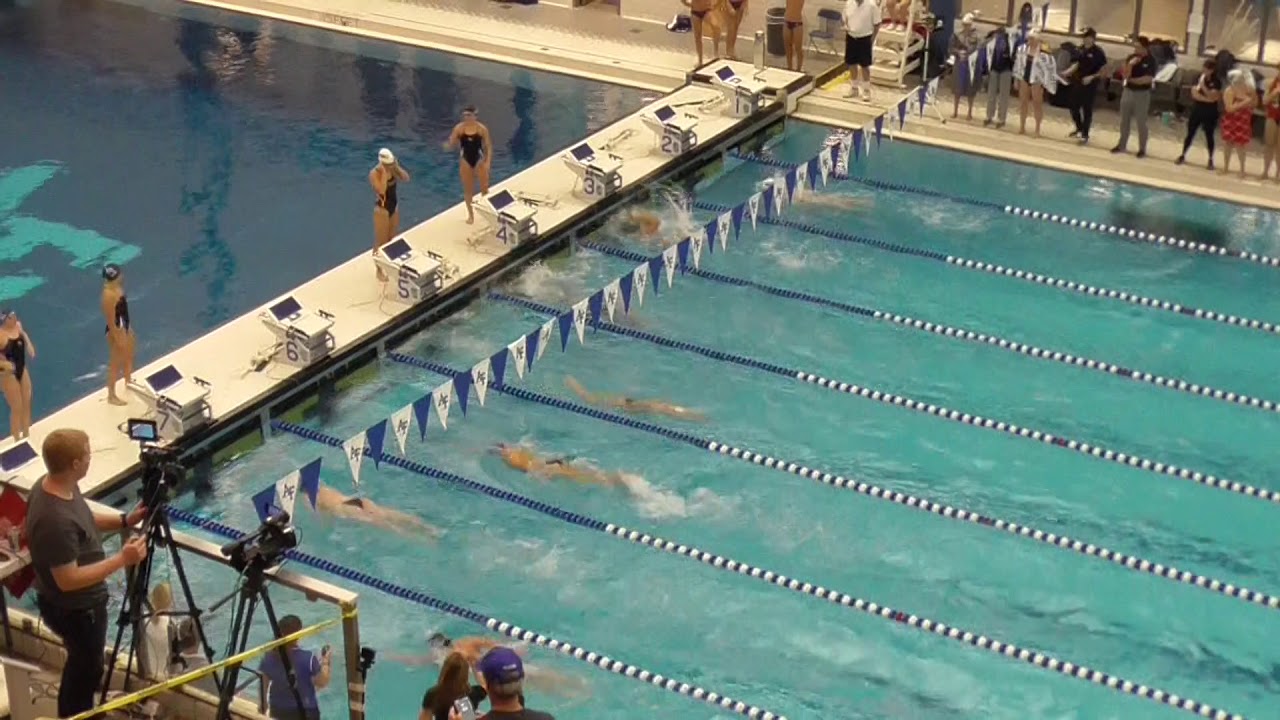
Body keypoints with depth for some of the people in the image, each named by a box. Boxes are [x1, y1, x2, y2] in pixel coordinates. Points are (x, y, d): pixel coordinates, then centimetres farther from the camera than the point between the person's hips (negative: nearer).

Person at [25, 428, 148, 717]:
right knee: (86, 668, 15)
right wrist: (121, 560, -30)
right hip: (74, 609, -9)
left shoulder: (51, 486, -9)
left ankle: (79, 712, 51)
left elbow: (82, 519, 10)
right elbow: (68, 580, -32)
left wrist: (125, 520, 0)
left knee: (83, 662, 30)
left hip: (77, 603, 9)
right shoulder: (55, 520, -38)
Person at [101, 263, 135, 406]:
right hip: (116, 330, -9)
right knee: (115, 364, 6)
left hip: (125, 326, 9)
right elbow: (111, 321, -24)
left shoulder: (116, 287, -2)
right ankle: (111, 396, 21)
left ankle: (128, 382, 52)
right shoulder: (109, 295, -30)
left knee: (128, 356, 29)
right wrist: (118, 338, -19)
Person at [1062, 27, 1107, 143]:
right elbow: (1075, 65, 6)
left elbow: (1104, 69, -8)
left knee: (1087, 110, -1)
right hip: (1077, 83, 6)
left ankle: (1085, 135, 6)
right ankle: (1079, 129, 34)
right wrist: (1065, 73, -9)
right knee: (1074, 107, 12)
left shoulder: (1098, 52, -10)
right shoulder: (1079, 50, 5)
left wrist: (1092, 77, -18)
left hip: (1090, 85, -6)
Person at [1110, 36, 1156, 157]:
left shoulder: (1150, 61, -10)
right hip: (1128, 91, 5)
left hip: (1142, 94, -5)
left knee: (1141, 122, -1)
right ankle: (1122, 145, 23)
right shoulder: (1131, 58, 2)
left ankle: (1142, 149, 6)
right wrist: (1130, 64, -21)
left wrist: (1132, 80, -8)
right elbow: (1125, 75, -6)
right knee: (1124, 120, 12)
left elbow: (1148, 79, -17)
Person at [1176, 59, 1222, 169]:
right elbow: (1195, 94, -10)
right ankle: (1183, 155, 19)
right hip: (1196, 111, 3)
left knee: (1209, 136, 4)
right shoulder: (1198, 78, 0)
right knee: (1190, 134, 9)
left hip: (1210, 114, -3)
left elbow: (1212, 96, -20)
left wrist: (1203, 86, -25)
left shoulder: (1216, 82, -8)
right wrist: (1207, 99, -18)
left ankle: (1210, 159, 14)